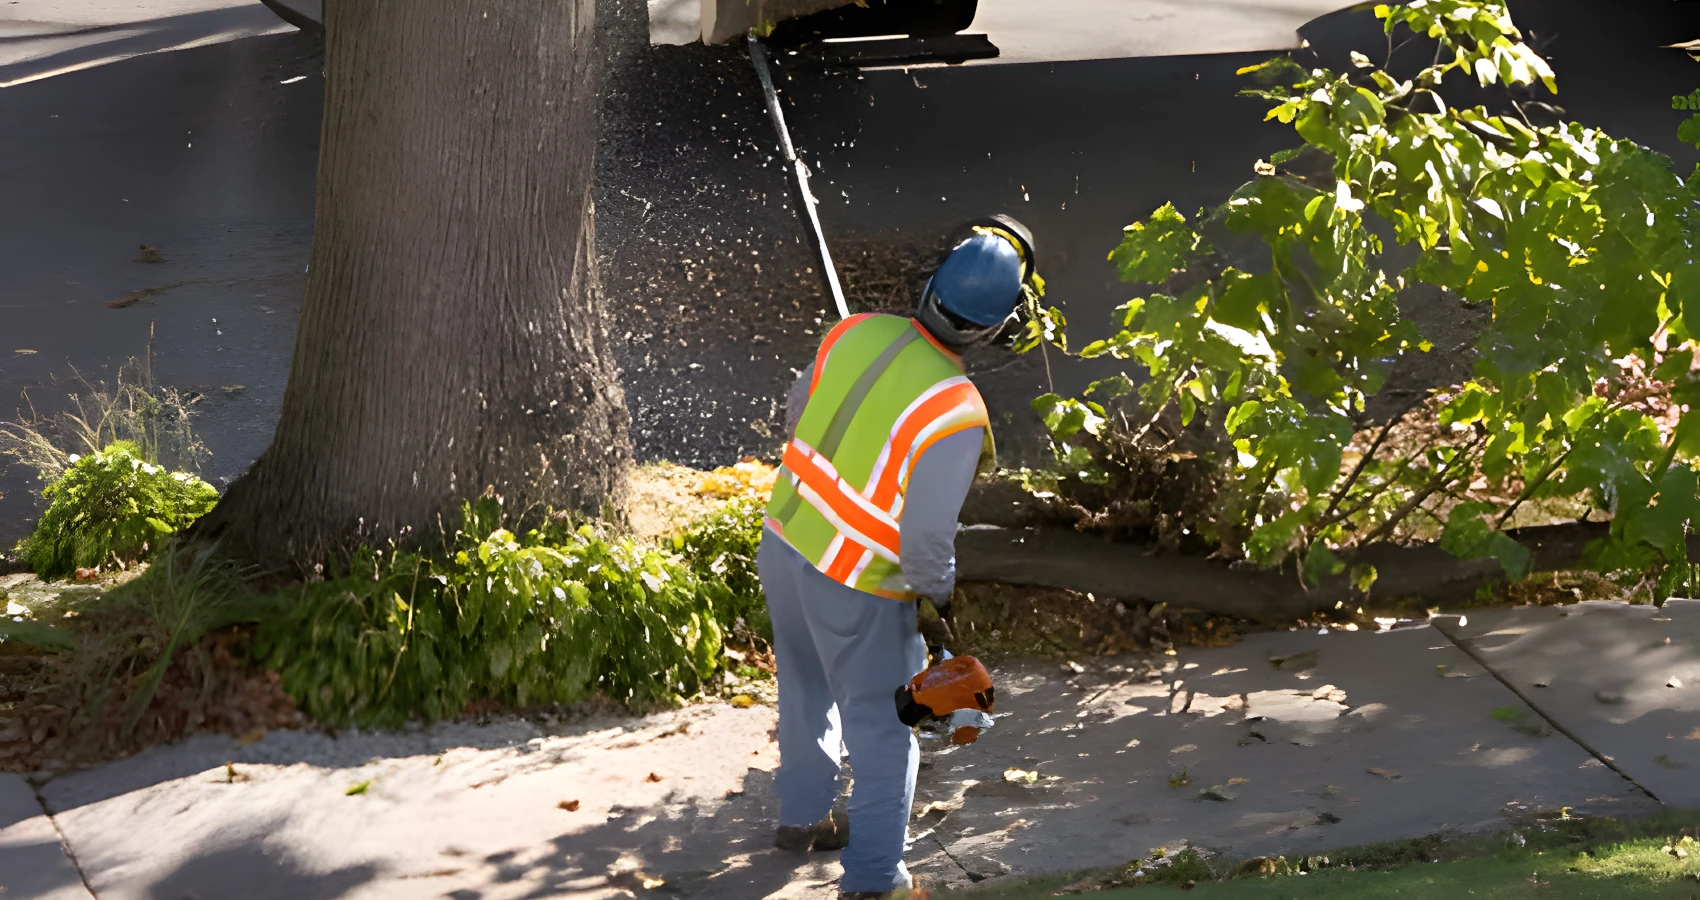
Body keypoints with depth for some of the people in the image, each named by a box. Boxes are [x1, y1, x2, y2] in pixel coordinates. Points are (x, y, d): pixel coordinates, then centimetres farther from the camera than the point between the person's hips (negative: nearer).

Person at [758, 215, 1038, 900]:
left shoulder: (856, 332, -12)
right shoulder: (957, 416, -28)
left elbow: (797, 414, 6)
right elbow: (927, 537, -24)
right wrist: (936, 598, -3)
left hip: (784, 542, 7)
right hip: (857, 587, -6)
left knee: (807, 690, 27)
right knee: (882, 727, 10)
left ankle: (802, 817, 46)